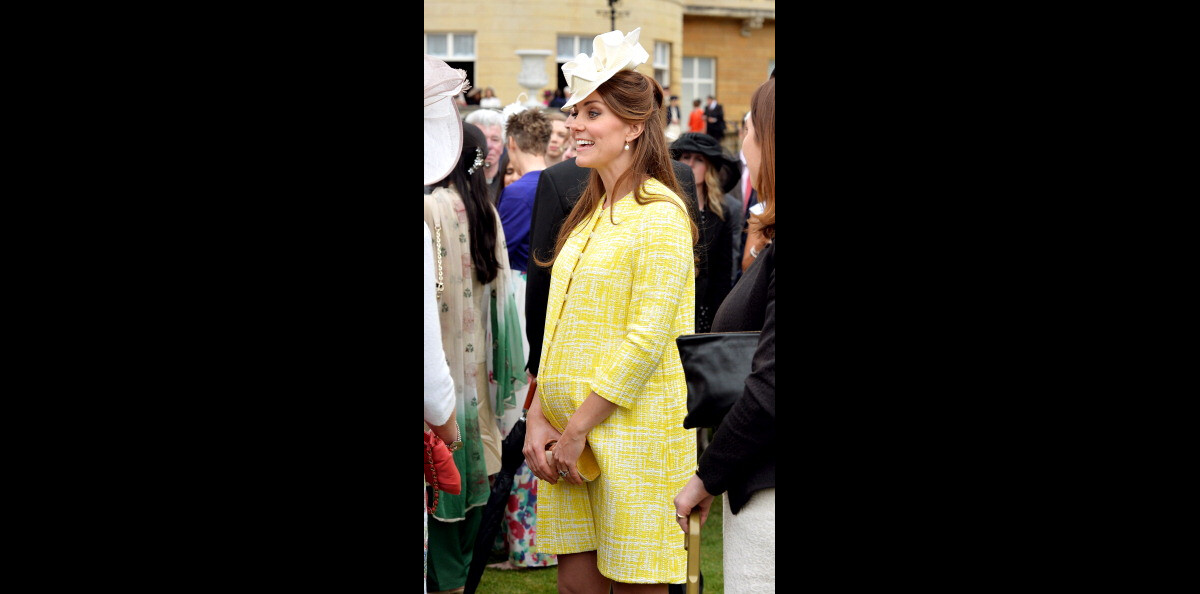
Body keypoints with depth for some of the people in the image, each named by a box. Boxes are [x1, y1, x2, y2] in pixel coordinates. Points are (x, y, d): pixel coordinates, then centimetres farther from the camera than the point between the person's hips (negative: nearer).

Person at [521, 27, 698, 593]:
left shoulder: (660, 214, -11)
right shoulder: (591, 212, 16)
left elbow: (647, 339, -17)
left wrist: (577, 427, -15)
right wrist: (537, 416, 4)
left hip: (631, 433, -7)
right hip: (569, 438, 8)